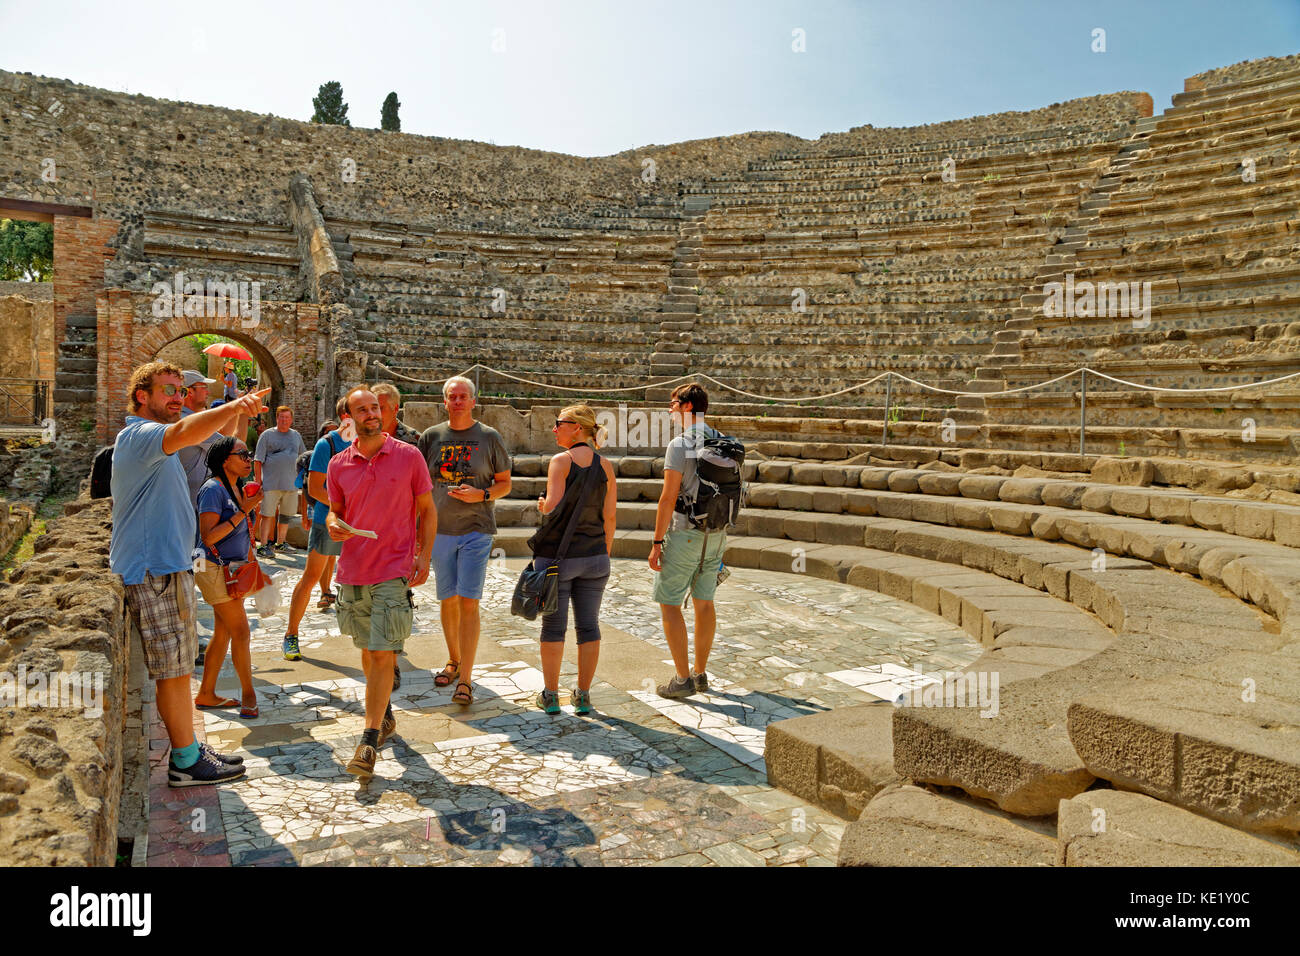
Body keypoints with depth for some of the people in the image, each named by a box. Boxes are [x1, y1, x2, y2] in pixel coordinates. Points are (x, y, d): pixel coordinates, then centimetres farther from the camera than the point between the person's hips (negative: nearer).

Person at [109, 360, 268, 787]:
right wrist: (233, 407, -53)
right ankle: (187, 762, 3)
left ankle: (188, 748, 25)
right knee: (175, 669, -5)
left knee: (177, 667, 16)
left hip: (166, 566, 11)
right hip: (154, 571, -11)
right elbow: (182, 434, -38)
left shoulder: (152, 440, 20)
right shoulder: (139, 436, -15)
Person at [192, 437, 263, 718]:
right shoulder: (213, 489, -15)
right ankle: (248, 693, 9)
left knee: (223, 632, 13)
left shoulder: (238, 488, 11)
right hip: (215, 569, -9)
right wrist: (242, 512, -24)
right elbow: (209, 536, -23)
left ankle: (206, 694, 23)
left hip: (233, 569, 9)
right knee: (240, 632, -4)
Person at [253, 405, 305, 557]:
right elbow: (258, 461, -2)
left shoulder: (296, 435, 14)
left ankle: (280, 543, 25)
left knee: (286, 516, 12)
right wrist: (258, 483, -8)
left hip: (291, 483, 5)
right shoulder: (267, 435, 1)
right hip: (271, 483, -4)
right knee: (268, 515, -5)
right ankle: (264, 546, 0)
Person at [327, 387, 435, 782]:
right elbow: (335, 510, 17)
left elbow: (427, 511, 4)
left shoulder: (408, 456, -2)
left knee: (382, 654, -8)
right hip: (352, 570, 4)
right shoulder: (338, 464, 6)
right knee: (368, 650, 15)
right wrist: (333, 524, -7)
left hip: (394, 571, -4)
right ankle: (385, 716, 35)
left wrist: (424, 556, -5)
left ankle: (369, 742, -4)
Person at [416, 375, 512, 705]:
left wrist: (481, 495, -14)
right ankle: (453, 660, 32)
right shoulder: (431, 437, 6)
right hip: (440, 530, 3)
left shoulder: (489, 437, 1)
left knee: (468, 601, -8)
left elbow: (505, 483, 6)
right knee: (447, 600, 11)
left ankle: (466, 680, -5)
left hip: (476, 530, -3)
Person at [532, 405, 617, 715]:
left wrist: (541, 504, 6)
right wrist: (605, 555, 12)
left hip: (557, 555, -4)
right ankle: (583, 696, 17)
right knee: (588, 626, 9)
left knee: (553, 625, 8)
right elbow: (609, 517, 3)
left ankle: (551, 695, 16)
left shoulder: (561, 461, -9)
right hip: (594, 555, 4)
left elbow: (553, 508, -17)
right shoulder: (606, 465, 3)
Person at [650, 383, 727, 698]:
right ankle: (700, 673, 23)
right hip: (716, 534, 7)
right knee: (704, 602, 14)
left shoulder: (679, 445, -15)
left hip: (685, 533, -7)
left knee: (668, 604, 2)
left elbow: (668, 498, -18)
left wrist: (657, 542, -12)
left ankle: (682, 679, 2)